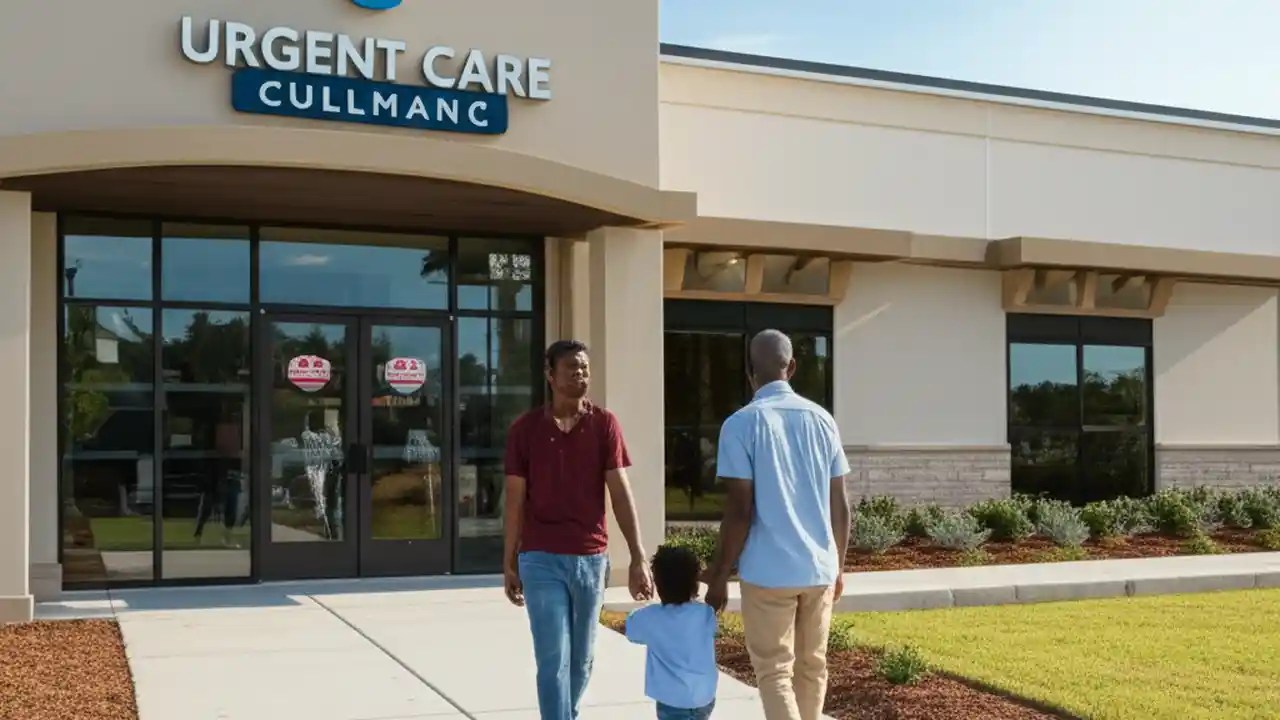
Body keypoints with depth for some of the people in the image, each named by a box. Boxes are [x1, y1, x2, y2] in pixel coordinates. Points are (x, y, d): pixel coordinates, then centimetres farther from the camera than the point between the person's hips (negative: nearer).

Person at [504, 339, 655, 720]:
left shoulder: (605, 424, 0)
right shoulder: (525, 429, -1)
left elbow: (620, 493, -4)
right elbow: (515, 500, 3)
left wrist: (638, 558, -10)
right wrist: (509, 563, 3)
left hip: (591, 558, 2)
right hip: (541, 560, -2)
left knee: (582, 659, 14)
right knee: (553, 660, -4)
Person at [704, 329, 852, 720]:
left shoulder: (742, 423, -8)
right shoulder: (822, 420, 6)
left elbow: (739, 511, -12)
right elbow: (840, 505, 8)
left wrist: (718, 576, -3)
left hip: (768, 571, -4)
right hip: (819, 568, 5)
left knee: (774, 671, 2)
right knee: (812, 665, 17)